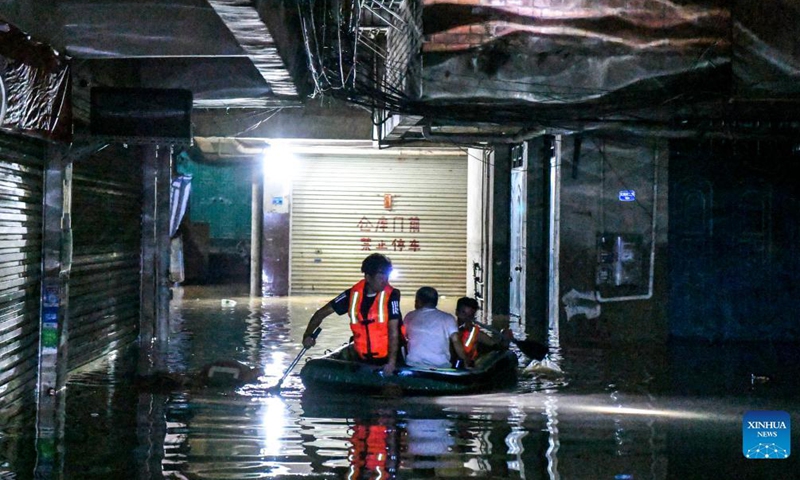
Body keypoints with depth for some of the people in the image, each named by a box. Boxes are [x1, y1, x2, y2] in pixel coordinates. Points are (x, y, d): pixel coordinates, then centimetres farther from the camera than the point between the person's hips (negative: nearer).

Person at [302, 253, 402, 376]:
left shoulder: (391, 296, -13)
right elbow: (322, 313, 7)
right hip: (363, 359, 4)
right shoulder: (353, 294, -3)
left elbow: (393, 331, -19)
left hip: (387, 358, -4)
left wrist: (392, 362, -28)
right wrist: (308, 335, -1)